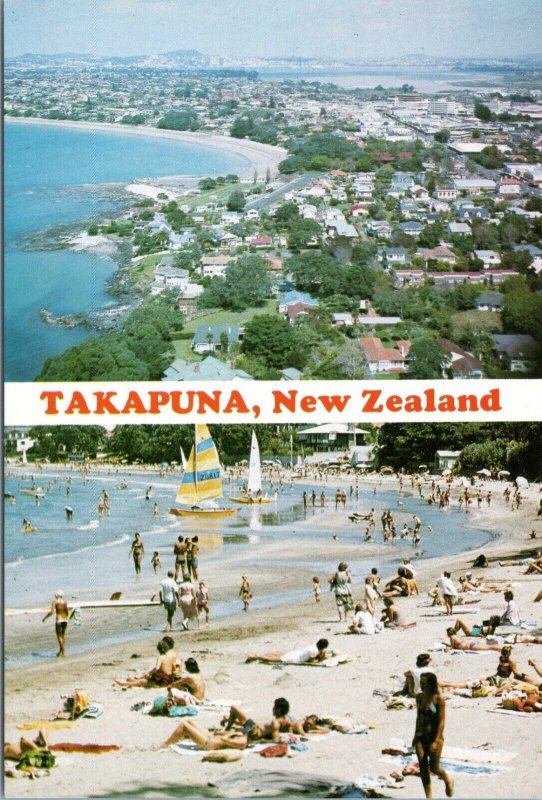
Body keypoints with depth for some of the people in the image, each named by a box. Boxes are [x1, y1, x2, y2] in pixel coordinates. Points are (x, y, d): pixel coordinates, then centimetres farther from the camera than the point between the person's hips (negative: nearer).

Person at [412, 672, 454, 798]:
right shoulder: (419, 697, 3)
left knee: (434, 768, 1)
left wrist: (436, 741, -19)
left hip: (435, 737, -5)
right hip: (421, 737, 5)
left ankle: (448, 781, 32)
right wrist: (416, 735, 15)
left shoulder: (439, 699, -14)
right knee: (423, 768, 3)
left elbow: (441, 722, -15)